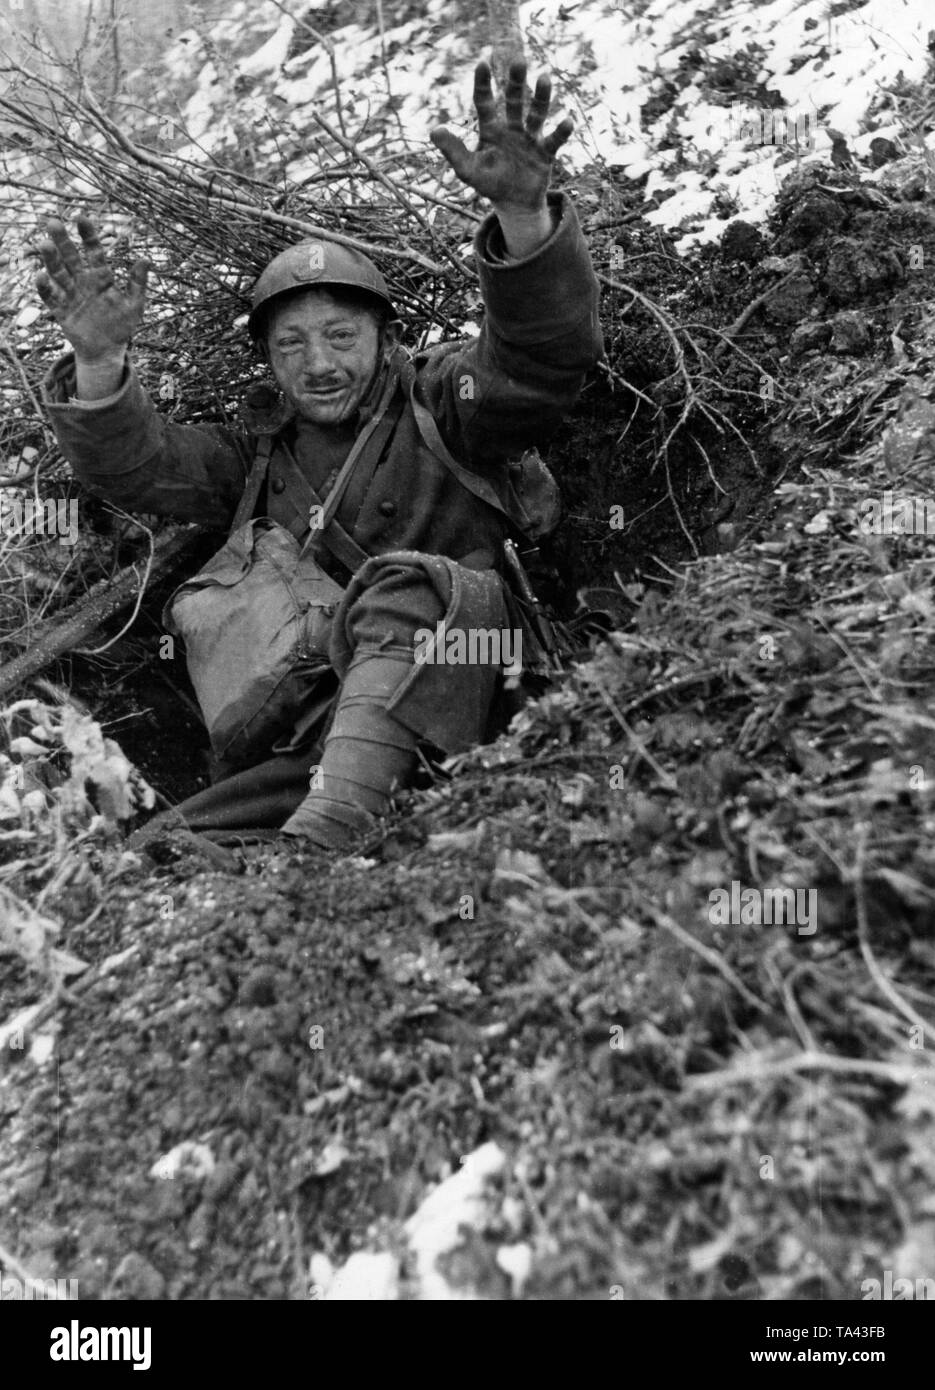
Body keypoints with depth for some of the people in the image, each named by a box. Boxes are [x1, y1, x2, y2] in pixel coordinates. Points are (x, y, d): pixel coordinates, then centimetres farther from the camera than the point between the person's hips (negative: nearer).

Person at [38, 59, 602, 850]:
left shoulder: (437, 404, 12)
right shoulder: (260, 452, 24)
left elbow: (549, 357, -4)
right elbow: (141, 468, 13)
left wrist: (522, 212, -22)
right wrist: (100, 363, -6)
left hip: (434, 695, -2)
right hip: (298, 744, 3)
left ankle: (320, 842, -42)